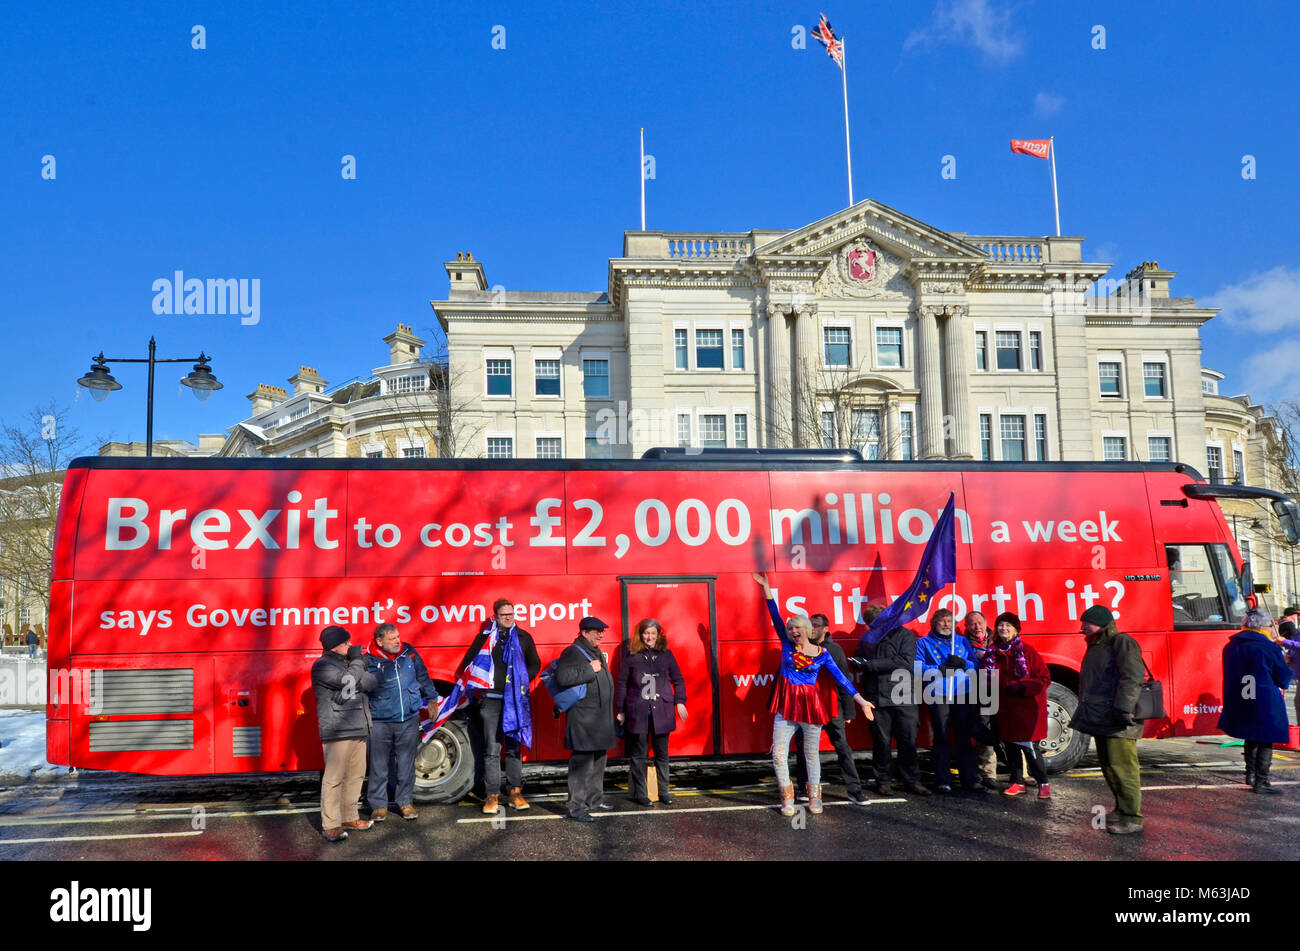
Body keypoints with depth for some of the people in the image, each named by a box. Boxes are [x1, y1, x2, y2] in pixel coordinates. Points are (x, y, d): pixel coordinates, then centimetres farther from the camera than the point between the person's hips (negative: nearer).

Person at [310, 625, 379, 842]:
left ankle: (349, 817, 25)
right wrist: (358, 661, -7)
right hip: (337, 732, -8)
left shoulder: (349, 663, 16)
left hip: (358, 730, 8)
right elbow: (347, 680, -22)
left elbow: (372, 683, 5)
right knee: (334, 778, -7)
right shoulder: (322, 666, -8)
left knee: (356, 775, 13)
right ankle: (330, 825, -2)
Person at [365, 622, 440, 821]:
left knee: (406, 764, 10)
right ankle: (378, 804, 18)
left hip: (409, 719, 3)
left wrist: (431, 698, 21)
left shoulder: (409, 652, 2)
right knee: (378, 765, 4)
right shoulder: (369, 661, -8)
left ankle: (405, 801, 23)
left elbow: (422, 676, 17)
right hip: (380, 722, -3)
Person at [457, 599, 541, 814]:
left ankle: (515, 792, 14)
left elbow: (534, 664, 17)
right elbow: (468, 664, 11)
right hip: (491, 700, -1)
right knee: (491, 749, -2)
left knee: (514, 747, 8)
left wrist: (523, 680, 1)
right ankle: (492, 796, 1)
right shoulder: (485, 637, 5)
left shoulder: (523, 637, 9)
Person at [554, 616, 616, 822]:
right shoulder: (573, 652, -11)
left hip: (600, 718, 10)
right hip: (583, 718, -10)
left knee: (599, 760, 17)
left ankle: (595, 799, 29)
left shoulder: (597, 653, 19)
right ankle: (576, 807, -6)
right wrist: (590, 670, -21)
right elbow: (562, 676, -27)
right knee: (582, 762, -9)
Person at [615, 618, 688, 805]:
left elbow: (678, 680, 16)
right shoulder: (631, 655, 2)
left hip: (661, 711, 2)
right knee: (638, 754, 3)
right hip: (637, 711, -1)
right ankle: (640, 793, 11)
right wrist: (620, 710, 2)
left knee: (662, 753, 8)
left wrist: (679, 701, 5)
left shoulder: (666, 654, 8)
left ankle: (663, 791, 18)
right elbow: (622, 683, 5)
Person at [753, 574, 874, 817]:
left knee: (812, 753, 8)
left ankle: (814, 797, 23)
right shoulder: (787, 644, 4)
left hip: (809, 706, -2)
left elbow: (841, 677, 1)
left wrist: (860, 700, -3)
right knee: (778, 754, -3)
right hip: (786, 706, 2)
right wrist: (766, 587, 1)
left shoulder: (822, 654, 0)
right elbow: (776, 616, 3)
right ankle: (787, 798, 13)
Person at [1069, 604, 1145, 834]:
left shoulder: (1121, 643, -9)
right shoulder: (1095, 647, 20)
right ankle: (1122, 809, 26)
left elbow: (1132, 678, -19)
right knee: (1108, 766, 15)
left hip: (1118, 721, -10)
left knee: (1122, 767, -10)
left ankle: (1132, 818, -6)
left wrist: (1124, 708, -25)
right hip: (1101, 720, 10)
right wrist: (1083, 712, 24)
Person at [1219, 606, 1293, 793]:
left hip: (1239, 704, 6)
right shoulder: (1270, 648, -13)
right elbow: (1284, 679, -3)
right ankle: (1260, 782, -1)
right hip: (1265, 705, -6)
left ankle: (1250, 774, 30)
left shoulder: (1229, 647, 5)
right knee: (1265, 741, 1)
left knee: (1251, 738, 22)